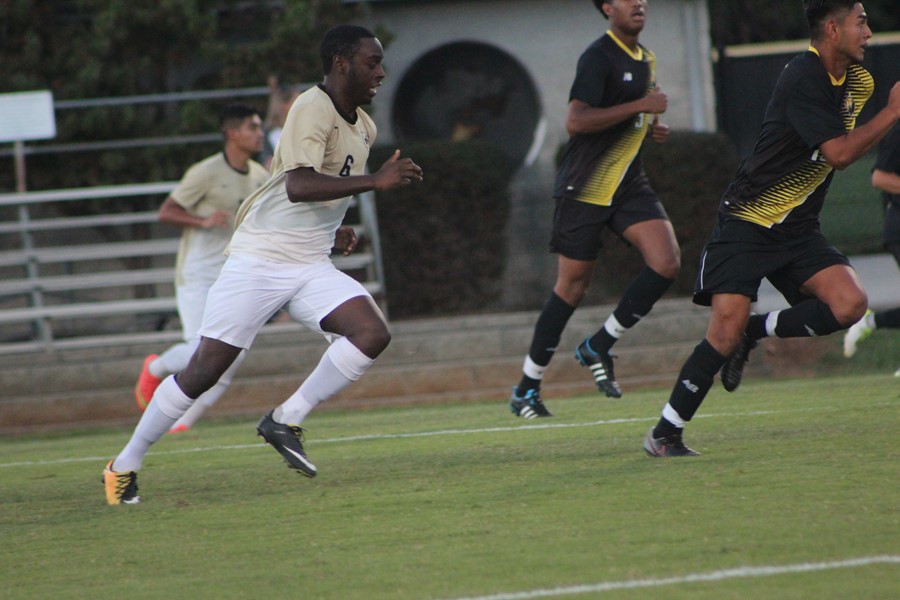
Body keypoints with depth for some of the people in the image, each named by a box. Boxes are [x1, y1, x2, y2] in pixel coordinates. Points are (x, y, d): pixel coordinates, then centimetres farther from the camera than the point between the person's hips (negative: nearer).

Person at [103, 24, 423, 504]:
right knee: (206, 370, -6)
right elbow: (298, 185, -32)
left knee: (372, 334, -16)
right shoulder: (312, 110, -15)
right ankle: (124, 468, 8)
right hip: (259, 261, -7)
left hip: (311, 267, 7)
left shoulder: (363, 129, 12)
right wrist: (375, 181, -35)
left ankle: (286, 421, -5)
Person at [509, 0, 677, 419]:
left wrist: (650, 128, 9)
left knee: (666, 263, -13)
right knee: (572, 288, -2)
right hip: (585, 187, -7)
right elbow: (576, 120, -26)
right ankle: (527, 388, 12)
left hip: (629, 182, 7)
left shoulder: (645, 60, 14)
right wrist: (640, 105, -25)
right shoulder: (599, 57, -13)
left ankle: (599, 347, 3)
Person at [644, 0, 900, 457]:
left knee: (849, 304, -18)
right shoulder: (802, 79, -19)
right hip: (746, 224, -7)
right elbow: (839, 152, -26)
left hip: (797, 230, 7)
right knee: (726, 331, -17)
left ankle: (755, 332, 5)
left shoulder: (858, 81, 8)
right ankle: (664, 434, -2)